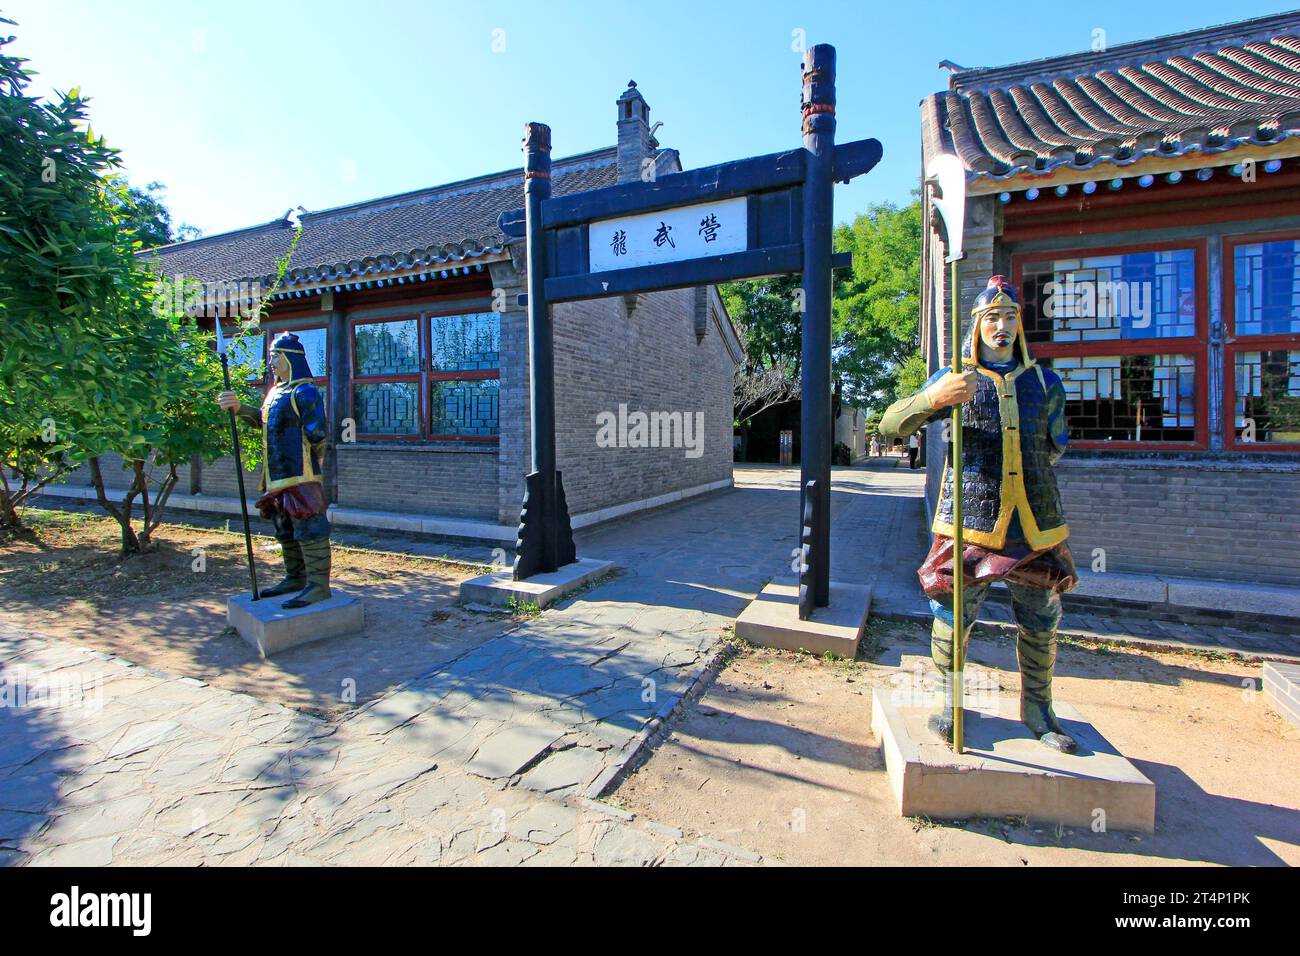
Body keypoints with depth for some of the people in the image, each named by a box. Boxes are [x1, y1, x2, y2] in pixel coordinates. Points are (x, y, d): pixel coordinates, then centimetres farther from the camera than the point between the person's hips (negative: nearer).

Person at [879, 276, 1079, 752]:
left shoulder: (1045, 382, 14)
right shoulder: (954, 380, 4)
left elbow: (1055, 448, 27)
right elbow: (892, 423, -8)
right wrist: (934, 398, -24)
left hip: (1035, 527, 3)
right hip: (970, 524, -3)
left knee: (1040, 625, 11)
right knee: (953, 618, 1)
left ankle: (1037, 708, 32)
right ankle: (950, 699, 22)